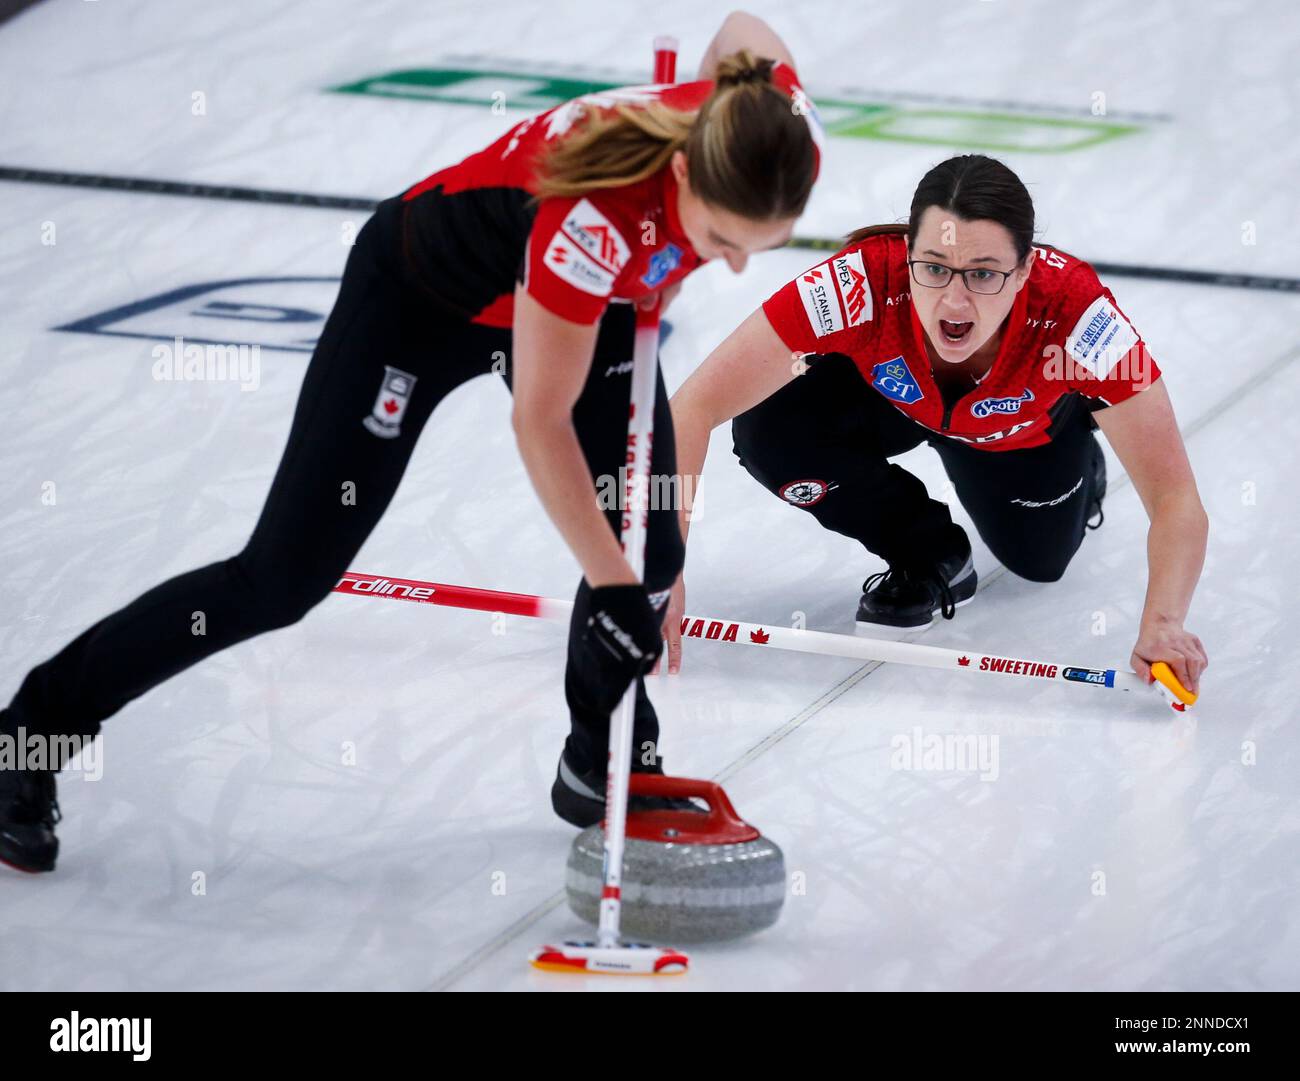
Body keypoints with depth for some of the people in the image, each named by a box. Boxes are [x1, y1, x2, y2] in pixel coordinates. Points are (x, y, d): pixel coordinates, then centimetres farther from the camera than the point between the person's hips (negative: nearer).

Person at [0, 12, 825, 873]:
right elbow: (540, 422, -32)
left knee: (650, 548, -8)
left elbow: (745, 32, -2)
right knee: (281, 582, -1)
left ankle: (603, 769, 18)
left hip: (586, 296, 6)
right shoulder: (596, 211, -45)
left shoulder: (782, 132, -29)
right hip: (423, 295, -5)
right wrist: (611, 589, -28)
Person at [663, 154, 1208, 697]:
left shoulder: (1072, 311, -43)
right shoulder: (863, 284, -43)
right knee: (767, 427, -25)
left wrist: (1162, 624, -58)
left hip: (1029, 426, 0)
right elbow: (694, 407, -42)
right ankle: (927, 555, 2)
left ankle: (1077, 477, 34)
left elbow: (1176, 500, -40)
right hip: (895, 399, 0)